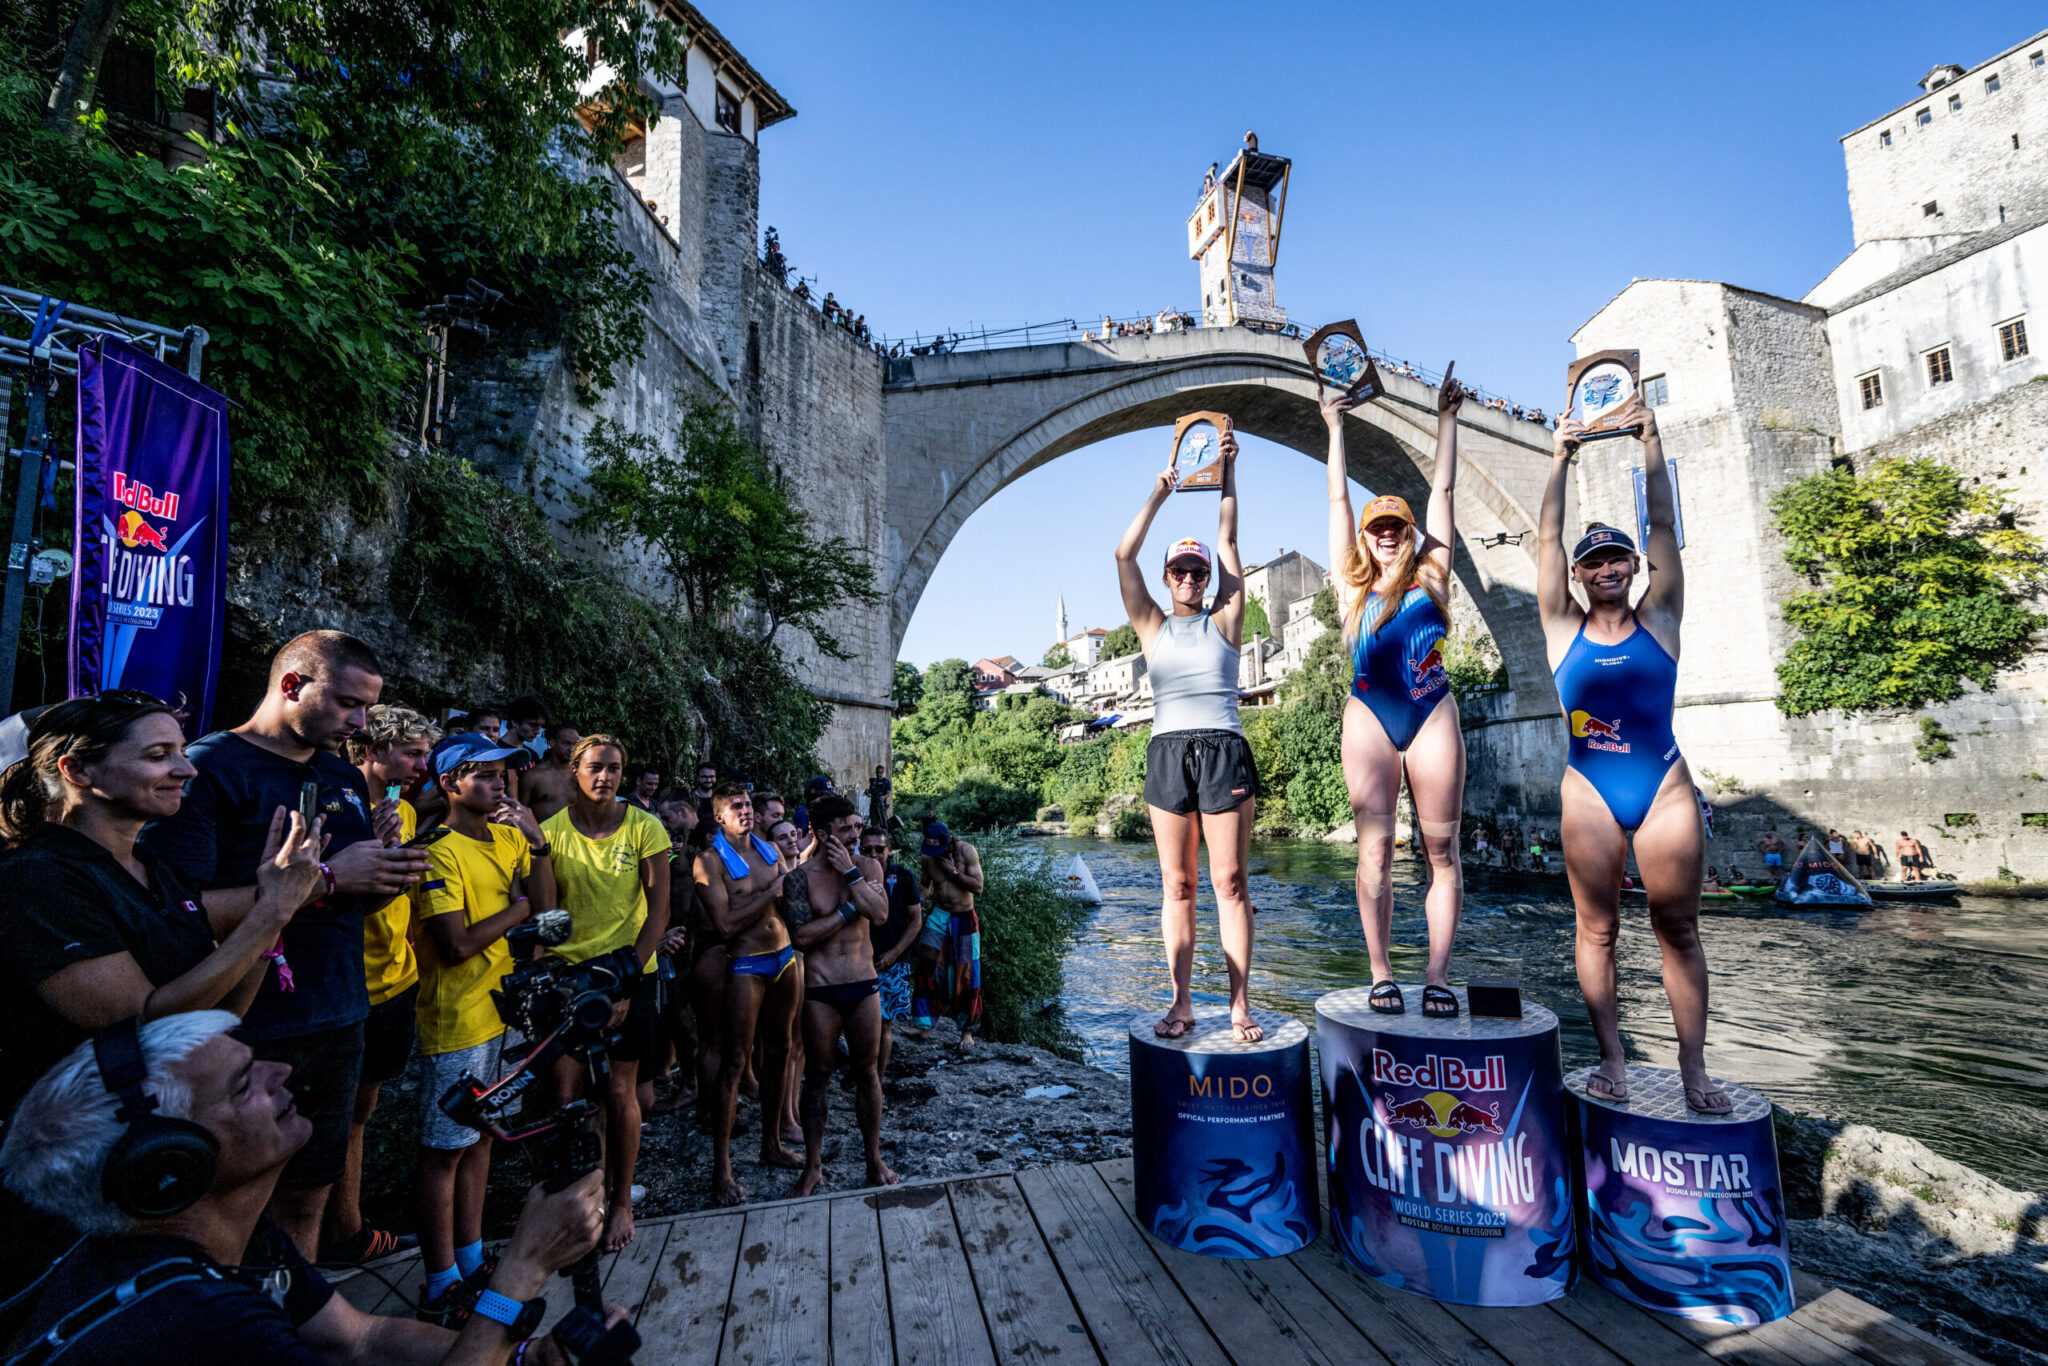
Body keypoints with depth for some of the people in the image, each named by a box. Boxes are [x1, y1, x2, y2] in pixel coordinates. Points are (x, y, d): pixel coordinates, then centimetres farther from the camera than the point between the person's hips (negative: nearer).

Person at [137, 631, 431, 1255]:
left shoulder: (345, 777, 13)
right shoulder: (207, 769, -11)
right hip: (247, 1036, -6)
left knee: (307, 1202, 16)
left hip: (338, 1022, 7)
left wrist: (386, 873, -2)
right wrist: (324, 878, -20)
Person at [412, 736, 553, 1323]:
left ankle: (471, 1261, 32)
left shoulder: (509, 839, 5)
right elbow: (456, 947, -23)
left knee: (481, 1137, 17)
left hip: (502, 1009, 7)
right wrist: (518, 908, -11)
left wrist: (536, 840, -12)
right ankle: (441, 1289, 17)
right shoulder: (440, 851, -17)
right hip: (456, 1022, -7)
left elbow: (545, 908, -1)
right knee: (445, 1151, 4)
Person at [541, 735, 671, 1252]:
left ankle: (622, 1201, 25)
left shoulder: (644, 827, -7)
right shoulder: (552, 829, -3)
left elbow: (658, 909, -7)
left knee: (619, 1090, 6)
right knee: (565, 1089, 1)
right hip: (568, 972, 2)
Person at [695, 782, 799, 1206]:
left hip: (785, 957, 6)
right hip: (746, 965, -6)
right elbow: (725, 924, -18)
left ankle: (772, 1143, 29)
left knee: (778, 1051, 14)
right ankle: (721, 1168, 5)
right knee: (735, 1062, -3)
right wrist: (771, 893, -16)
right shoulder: (710, 860, -9)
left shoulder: (769, 849, 9)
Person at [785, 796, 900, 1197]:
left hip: (864, 986, 2)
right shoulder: (800, 878, -8)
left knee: (866, 1071, 12)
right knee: (818, 1076, 10)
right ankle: (813, 1167, 25)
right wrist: (850, 909, -16)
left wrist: (849, 872, -17)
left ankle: (875, 1160, 27)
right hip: (820, 991, -2)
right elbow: (801, 936, -18)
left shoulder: (867, 867, 1)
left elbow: (879, 914, -14)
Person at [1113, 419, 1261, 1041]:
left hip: (1224, 751, -1)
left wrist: (1228, 471, 4)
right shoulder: (1153, 627, 13)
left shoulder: (1224, 621, 10)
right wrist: (1159, 493, 5)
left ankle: (1238, 1004, 2)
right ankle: (1182, 1002, 8)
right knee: (1176, 884, 3)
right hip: (1167, 752, 2)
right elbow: (1124, 555, 5)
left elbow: (1229, 541, 6)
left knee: (1229, 881, -3)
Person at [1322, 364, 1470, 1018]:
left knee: (1441, 849, 0)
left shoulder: (1429, 576, 10)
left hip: (1433, 717, 1)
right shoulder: (1353, 583, 10)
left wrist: (1446, 419, 14)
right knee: (1375, 848, -1)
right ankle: (1382, 975, 4)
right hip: (1369, 719, 0)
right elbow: (1338, 501, 13)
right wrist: (1335, 429, 17)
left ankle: (1437, 976, 5)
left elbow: (1443, 491, 12)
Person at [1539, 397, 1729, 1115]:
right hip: (1588, 793, 0)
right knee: (1597, 929, 4)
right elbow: (1550, 535, 0)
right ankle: (1612, 1061, 13)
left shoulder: (1658, 619, 4)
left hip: (1664, 786, 0)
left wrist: (1651, 441, -5)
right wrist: (1562, 456, -3)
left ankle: (1694, 1070, 12)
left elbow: (1663, 524, -2)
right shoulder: (1563, 627, 3)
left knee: (1678, 929, 3)